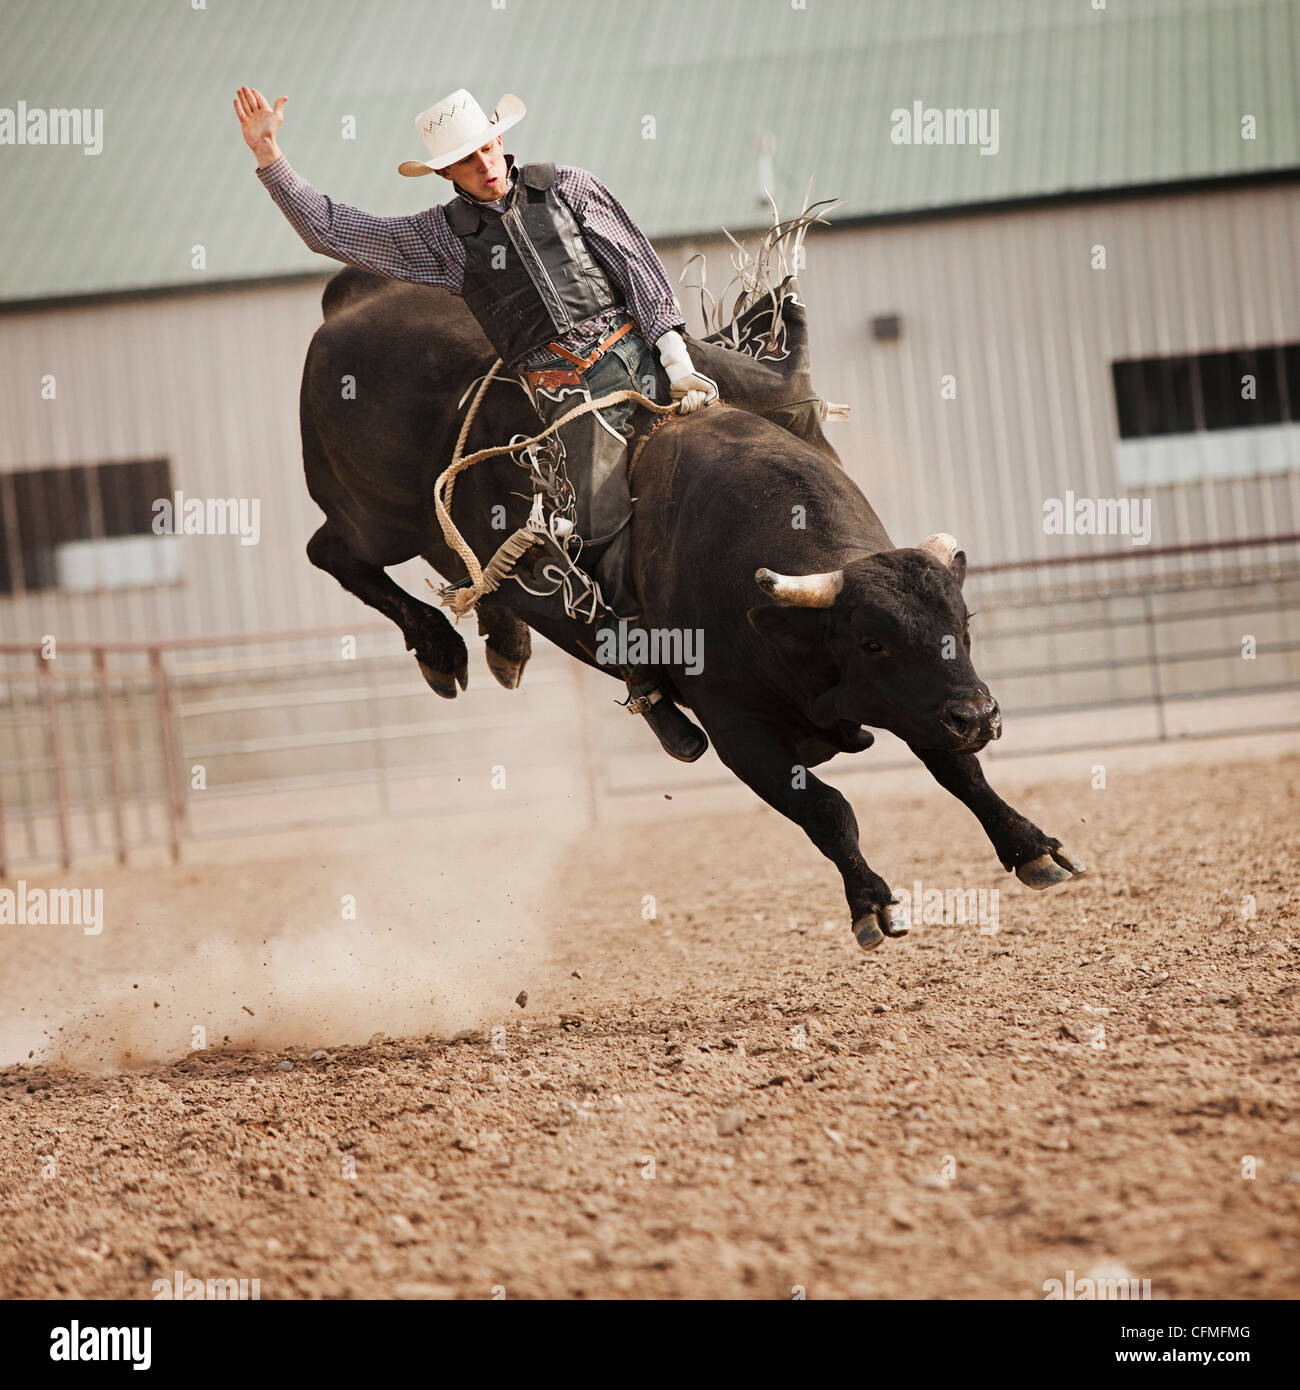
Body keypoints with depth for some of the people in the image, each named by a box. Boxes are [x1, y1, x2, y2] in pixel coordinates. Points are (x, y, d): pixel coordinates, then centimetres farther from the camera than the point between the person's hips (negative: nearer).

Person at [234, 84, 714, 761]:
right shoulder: (444, 235, 9)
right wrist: (269, 158, 0)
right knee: (610, 535, -11)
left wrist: (674, 352, -4)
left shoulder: (566, 185, 9)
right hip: (573, 392, -1)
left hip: (643, 353, 2)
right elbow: (331, 229, 10)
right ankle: (647, 690, -1)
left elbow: (640, 265, 6)